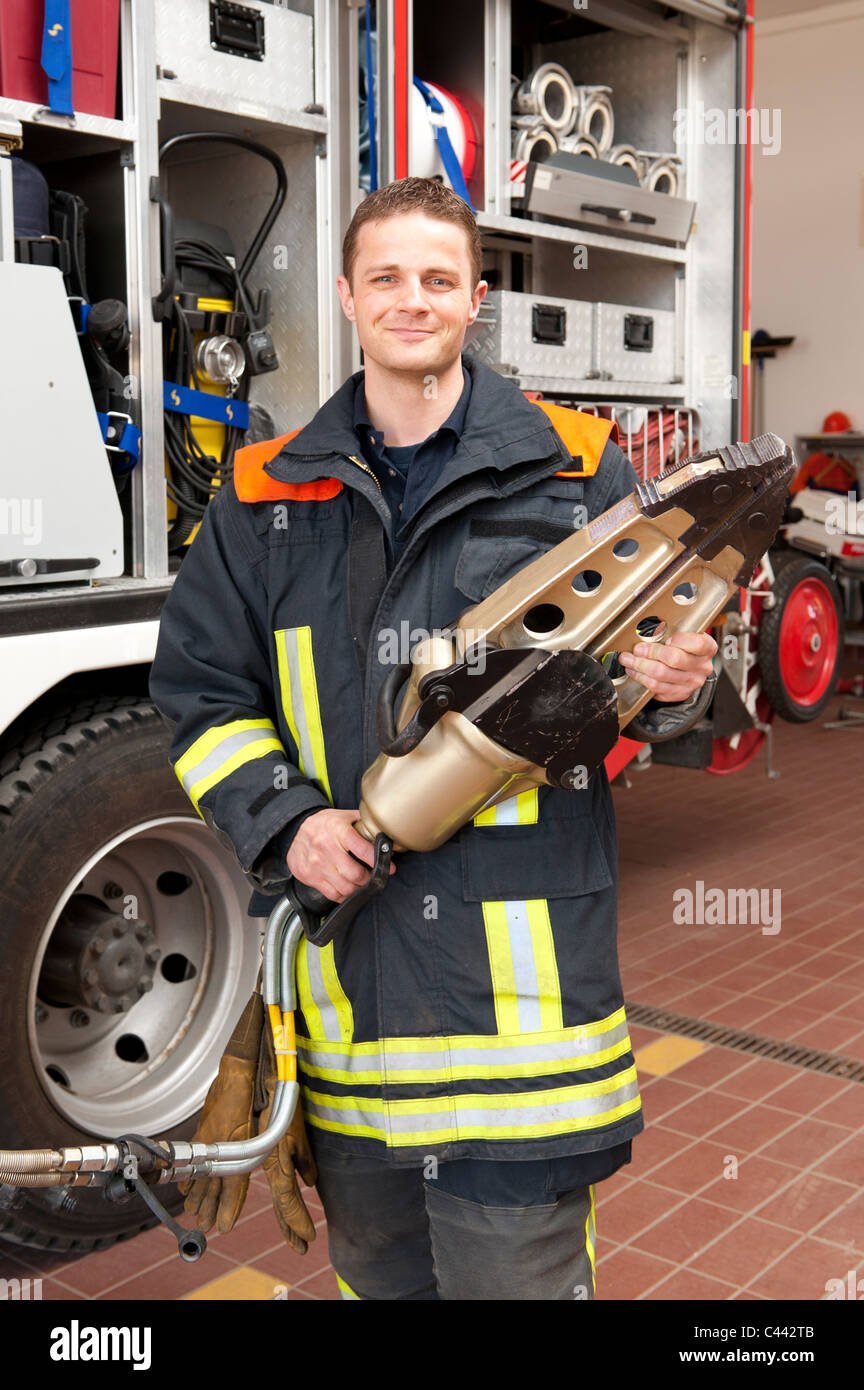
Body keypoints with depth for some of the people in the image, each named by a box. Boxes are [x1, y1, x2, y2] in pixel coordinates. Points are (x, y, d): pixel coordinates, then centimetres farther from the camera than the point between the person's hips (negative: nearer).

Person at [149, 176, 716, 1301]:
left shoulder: (581, 469, 4)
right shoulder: (267, 496, 9)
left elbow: (658, 646, 11)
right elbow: (203, 693, 10)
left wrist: (664, 675, -14)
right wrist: (282, 821, -6)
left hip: (523, 963, -2)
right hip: (342, 952, 3)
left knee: (516, 1266, 4)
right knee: (373, 1265, 19)